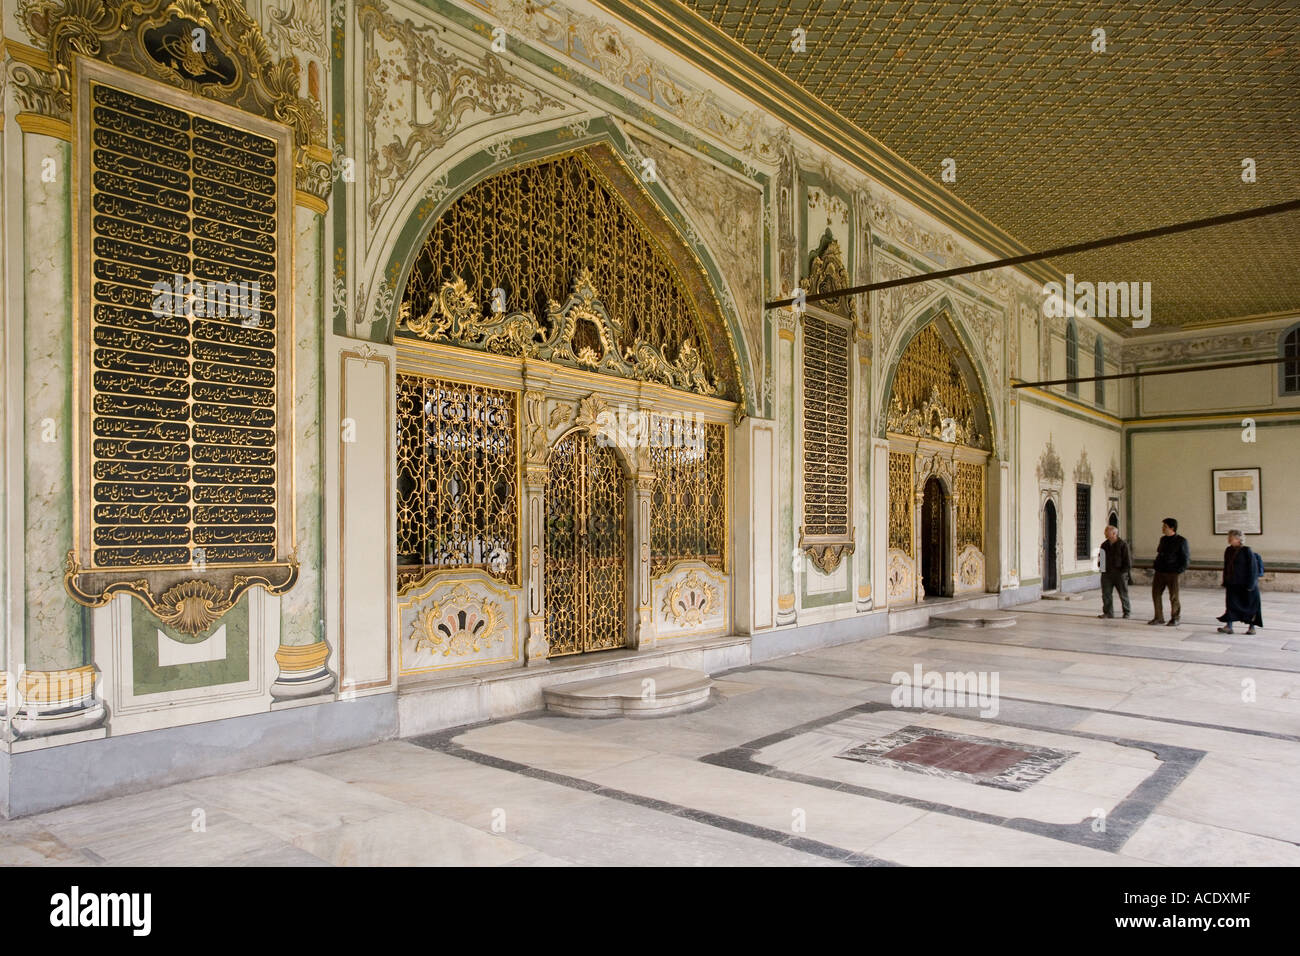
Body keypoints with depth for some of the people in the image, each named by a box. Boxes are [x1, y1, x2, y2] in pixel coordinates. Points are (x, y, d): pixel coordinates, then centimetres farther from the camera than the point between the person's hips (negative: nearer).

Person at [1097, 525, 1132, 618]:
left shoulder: (1123, 544, -6)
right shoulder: (1104, 544, 10)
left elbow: (1127, 559, -7)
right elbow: (1101, 558, 17)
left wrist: (1124, 570, -13)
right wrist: (1102, 567, 1)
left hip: (1119, 573, -4)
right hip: (1107, 573, 4)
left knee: (1123, 594, 7)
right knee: (1106, 594, 0)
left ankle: (1127, 612, 20)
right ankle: (1108, 612, 6)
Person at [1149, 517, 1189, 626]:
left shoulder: (1181, 541, -6)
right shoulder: (1163, 539, 13)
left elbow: (1186, 559, -5)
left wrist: (1179, 570, -13)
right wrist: (1155, 566, 10)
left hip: (1172, 573, -6)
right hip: (1159, 572, 6)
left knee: (1174, 597, 2)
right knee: (1156, 594, 4)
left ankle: (1175, 619, 13)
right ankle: (1159, 618, 13)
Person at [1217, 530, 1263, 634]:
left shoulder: (1246, 551, -14)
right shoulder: (1229, 551, 5)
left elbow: (1253, 569, -13)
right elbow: (1226, 568, 12)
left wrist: (1250, 585, -14)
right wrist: (1225, 583, 11)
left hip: (1245, 585, -6)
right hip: (1232, 584, 6)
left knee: (1249, 605, 7)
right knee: (1231, 604, 5)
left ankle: (1252, 627, 19)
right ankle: (1228, 626, 7)